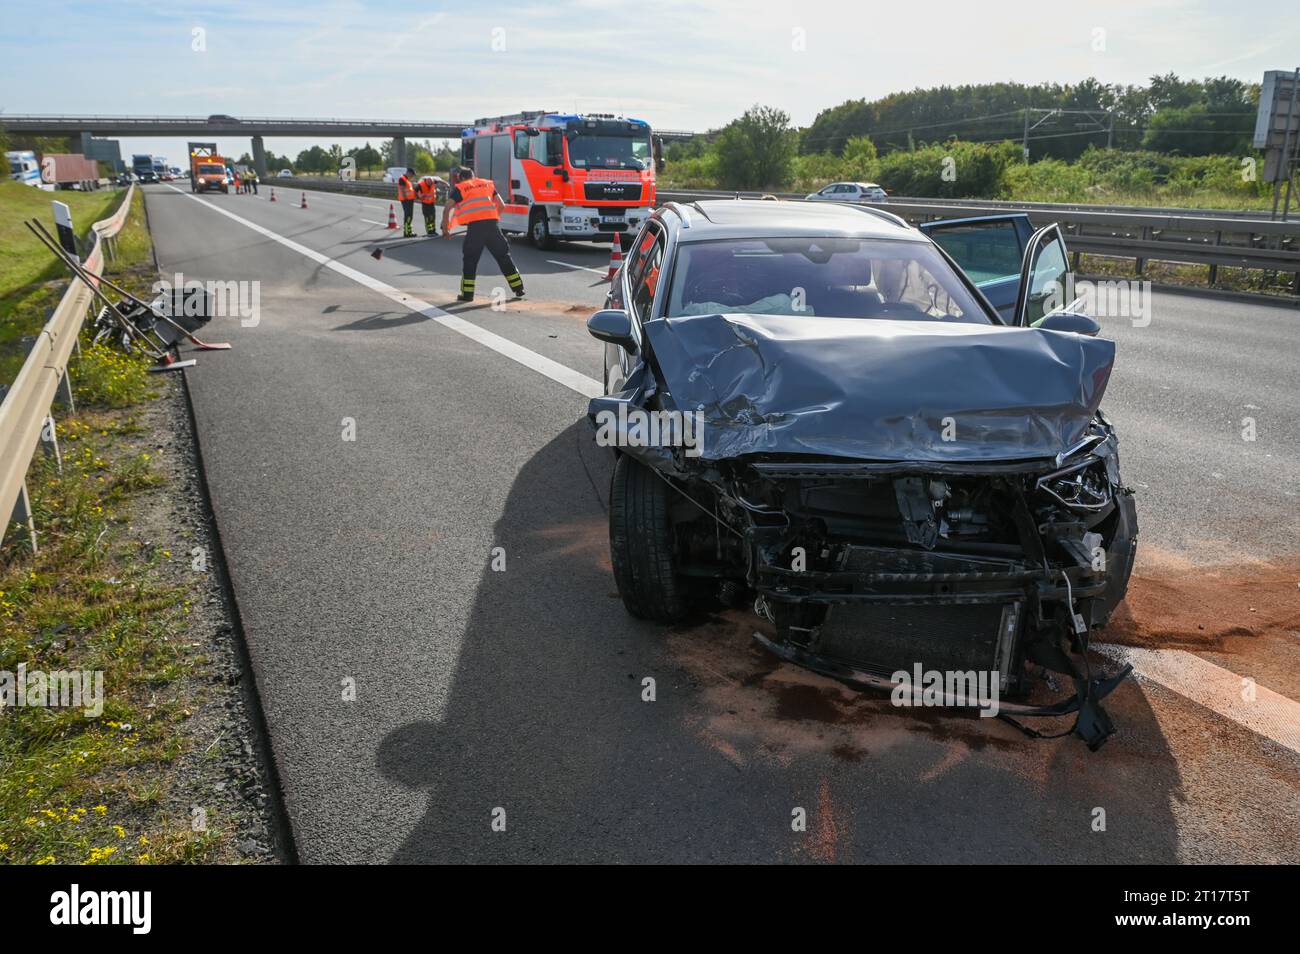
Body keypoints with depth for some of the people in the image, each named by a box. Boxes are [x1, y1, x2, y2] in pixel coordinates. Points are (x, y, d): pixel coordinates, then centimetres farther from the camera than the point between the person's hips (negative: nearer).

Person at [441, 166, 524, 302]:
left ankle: (467, 294, 4)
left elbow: (447, 209, 3)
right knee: (503, 255, 13)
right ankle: (518, 288, 17)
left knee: (470, 259, 6)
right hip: (493, 223, 3)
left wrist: (445, 229, 12)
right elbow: (502, 206, 20)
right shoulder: (487, 184, 23)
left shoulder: (459, 188, 12)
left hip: (475, 225, -3)